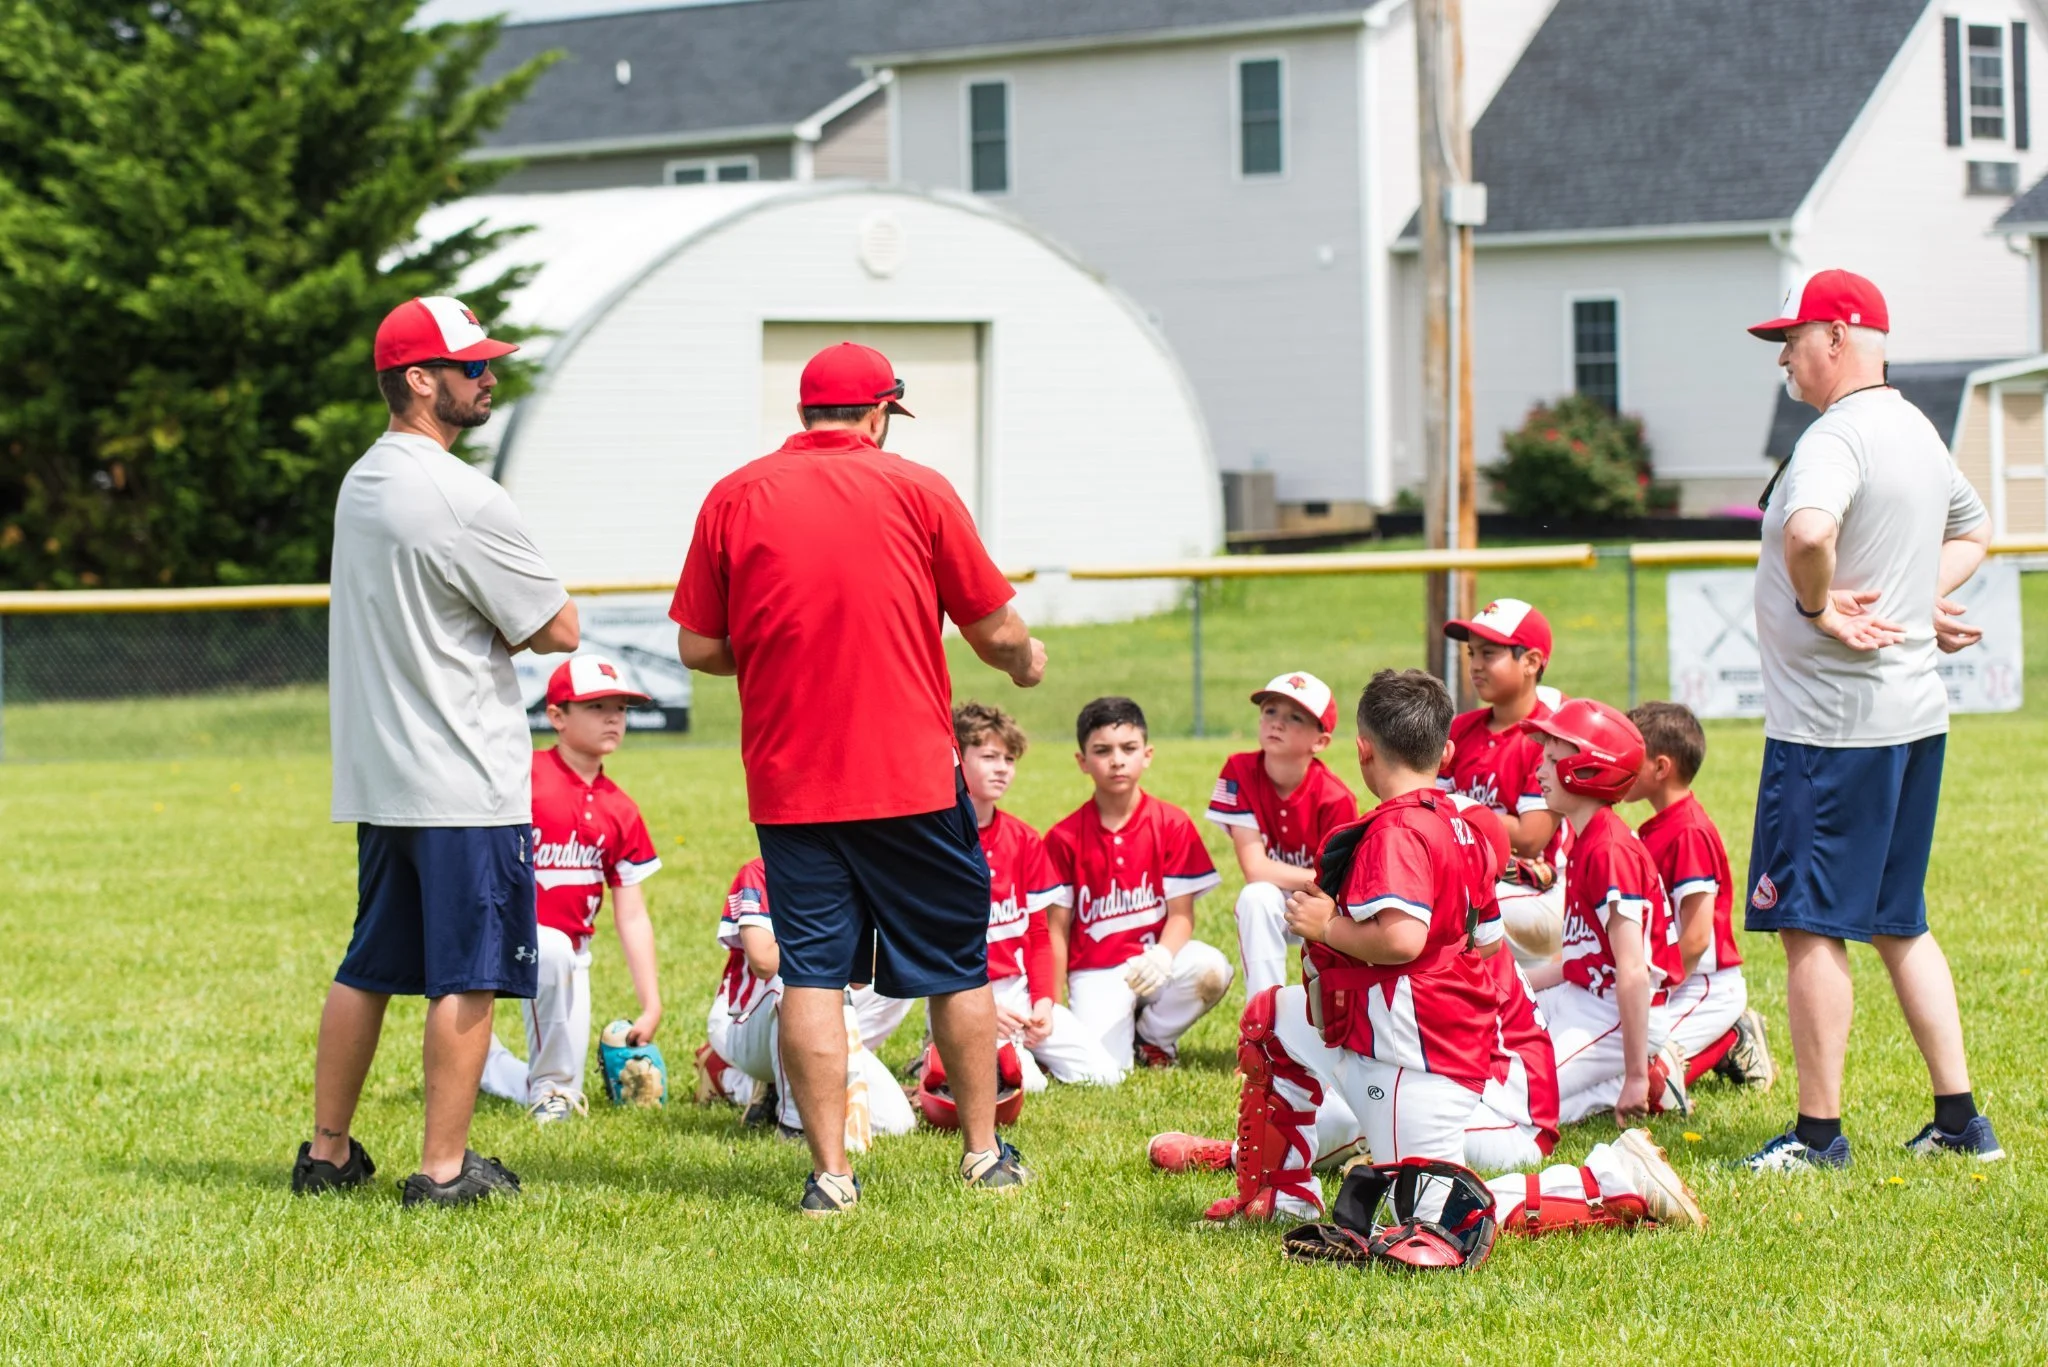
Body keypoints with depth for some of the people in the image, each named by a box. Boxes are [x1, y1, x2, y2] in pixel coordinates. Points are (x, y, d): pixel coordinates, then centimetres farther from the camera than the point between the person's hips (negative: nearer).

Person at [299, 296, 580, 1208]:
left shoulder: (360, 483, 12)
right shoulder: (460, 497, -17)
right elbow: (557, 632, -12)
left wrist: (487, 627, 4)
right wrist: (513, 620, 7)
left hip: (376, 779, 9)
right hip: (464, 783, -9)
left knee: (369, 969, 15)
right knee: (468, 977, -2)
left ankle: (328, 1152, 20)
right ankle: (444, 1168, 1)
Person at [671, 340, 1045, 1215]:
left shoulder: (733, 499, 0)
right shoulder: (916, 490, -3)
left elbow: (698, 648, 2)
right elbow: (994, 628, 1)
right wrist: (1024, 661, 23)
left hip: (789, 779, 1)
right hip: (911, 776, -1)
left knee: (811, 972, 4)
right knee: (956, 966, 13)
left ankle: (829, 1172, -2)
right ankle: (984, 1153, 20)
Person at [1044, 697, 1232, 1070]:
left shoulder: (1172, 825, -1)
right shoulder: (1064, 839, -1)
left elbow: (1181, 913, -5)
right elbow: (1056, 927, 1)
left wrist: (1163, 957, -26)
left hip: (1154, 957, 1)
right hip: (1095, 972, -1)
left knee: (1210, 969, -32)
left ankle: (1153, 1035, 0)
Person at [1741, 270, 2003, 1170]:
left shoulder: (1837, 435, -17)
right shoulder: (1917, 430, 14)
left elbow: (1809, 530, -37)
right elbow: (1973, 529, 32)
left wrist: (1818, 606, -20)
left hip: (1833, 718, -10)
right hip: (1917, 714, 10)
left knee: (1810, 924, -3)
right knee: (1899, 923, 16)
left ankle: (1818, 1134, 0)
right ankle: (1959, 1120, 16)